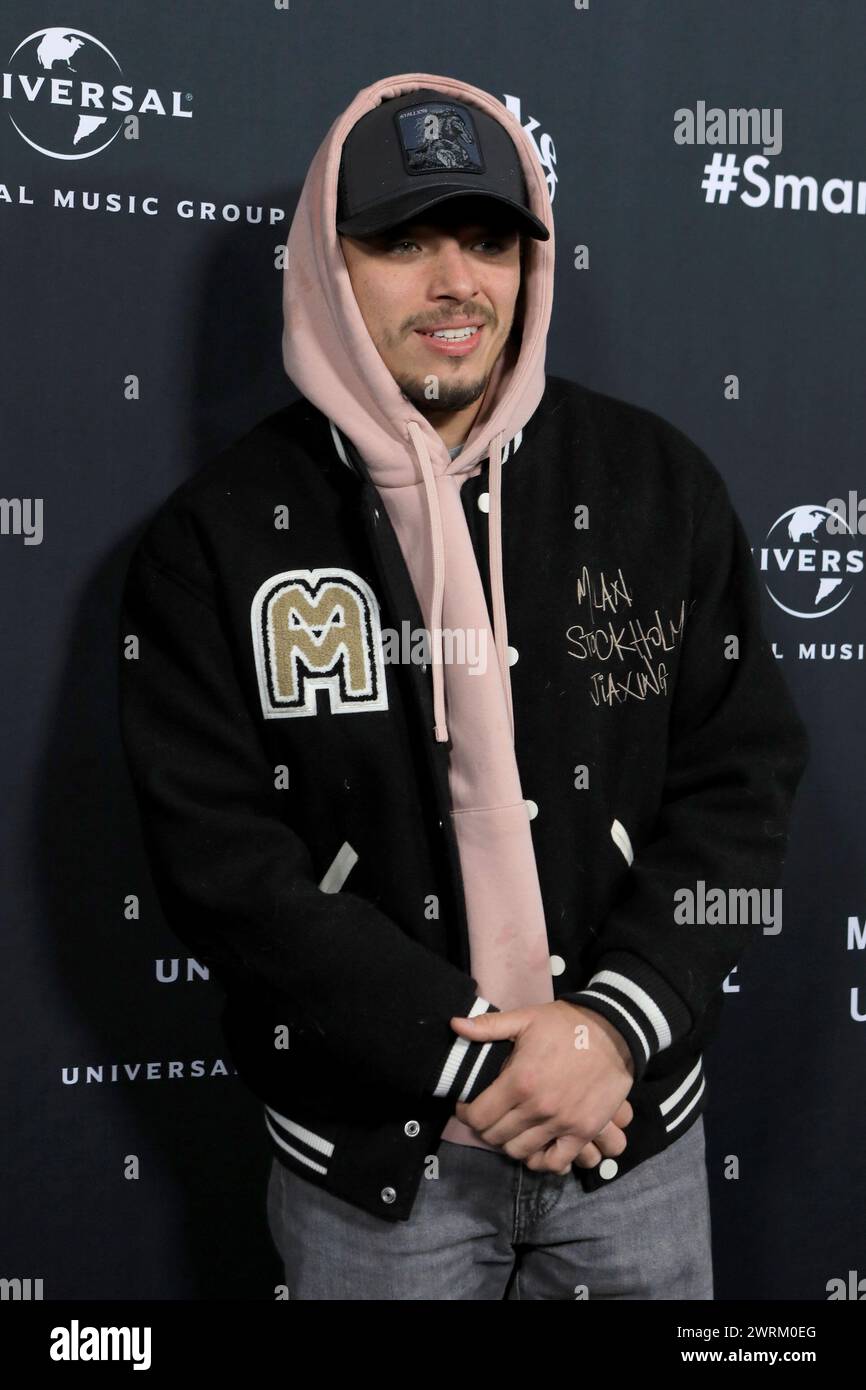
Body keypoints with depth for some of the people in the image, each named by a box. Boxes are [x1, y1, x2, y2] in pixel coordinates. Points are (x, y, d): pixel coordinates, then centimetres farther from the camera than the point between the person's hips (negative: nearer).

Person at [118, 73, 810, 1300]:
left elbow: (746, 773, -3)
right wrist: (470, 1056, -16)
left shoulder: (655, 481, -3)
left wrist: (615, 1025, -14)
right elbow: (221, 859, -12)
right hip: (371, 1157, -1)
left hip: (638, 1125, 2)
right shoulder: (215, 540, -8)